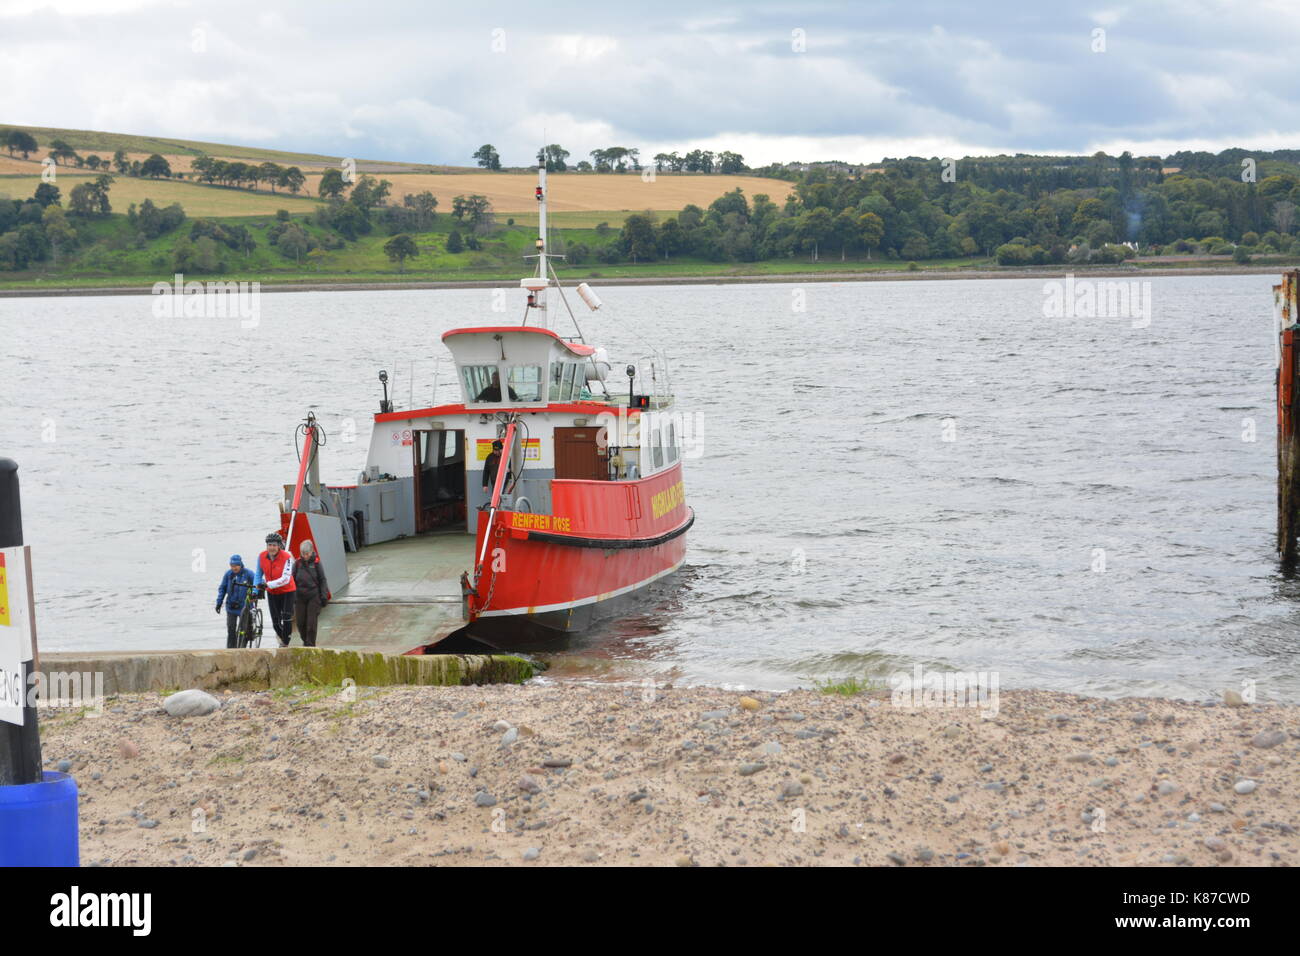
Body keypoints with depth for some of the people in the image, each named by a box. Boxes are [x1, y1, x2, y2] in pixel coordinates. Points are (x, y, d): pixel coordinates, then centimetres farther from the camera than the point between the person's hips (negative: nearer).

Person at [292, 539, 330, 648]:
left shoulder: (316, 563, -1)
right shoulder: (297, 563, 3)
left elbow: (322, 580, 3)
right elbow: (293, 580, 8)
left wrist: (324, 596, -2)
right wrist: (292, 597, 3)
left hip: (313, 596, -2)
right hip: (300, 596, 2)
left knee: (311, 622, -5)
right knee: (300, 622, 6)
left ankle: (310, 644, 4)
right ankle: (305, 640, 29)